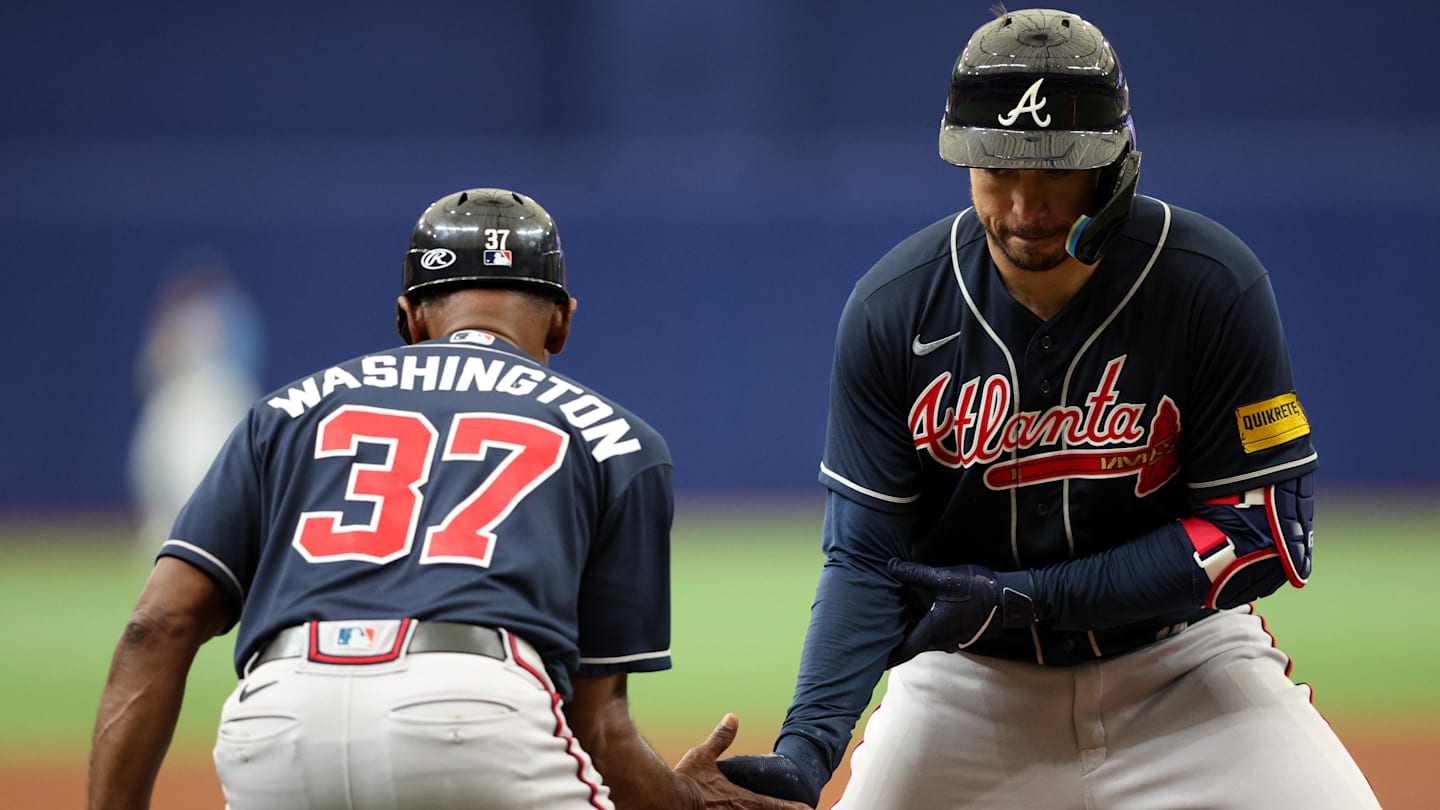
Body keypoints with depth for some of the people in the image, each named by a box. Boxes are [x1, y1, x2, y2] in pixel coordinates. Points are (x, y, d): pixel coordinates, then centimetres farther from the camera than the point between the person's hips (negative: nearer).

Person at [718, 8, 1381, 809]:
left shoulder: (1215, 286, -18)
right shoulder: (894, 311, -13)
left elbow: (1264, 530, -16)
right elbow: (867, 555, -10)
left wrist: (1027, 595, -21)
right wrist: (808, 745, -26)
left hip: (1178, 655, -1)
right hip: (972, 676, 1)